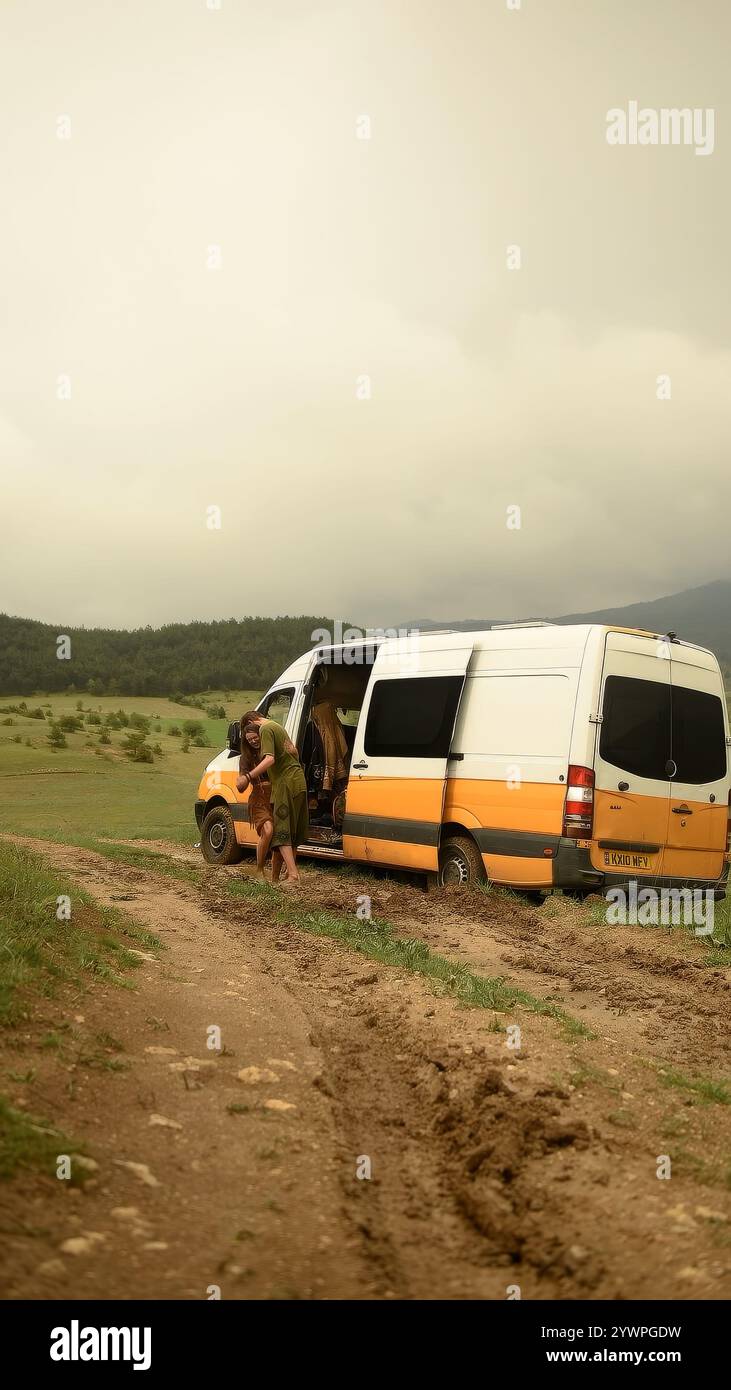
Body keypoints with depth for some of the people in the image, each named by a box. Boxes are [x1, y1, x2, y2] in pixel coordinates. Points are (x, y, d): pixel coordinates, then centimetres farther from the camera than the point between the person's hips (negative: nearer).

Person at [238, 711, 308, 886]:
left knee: (281, 832, -8)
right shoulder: (277, 727, 23)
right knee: (293, 832, 13)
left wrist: (248, 777, -24)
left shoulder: (265, 729, -7)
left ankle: (293, 874, -18)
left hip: (286, 784, -9)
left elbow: (269, 759, -21)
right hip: (299, 781, 9)